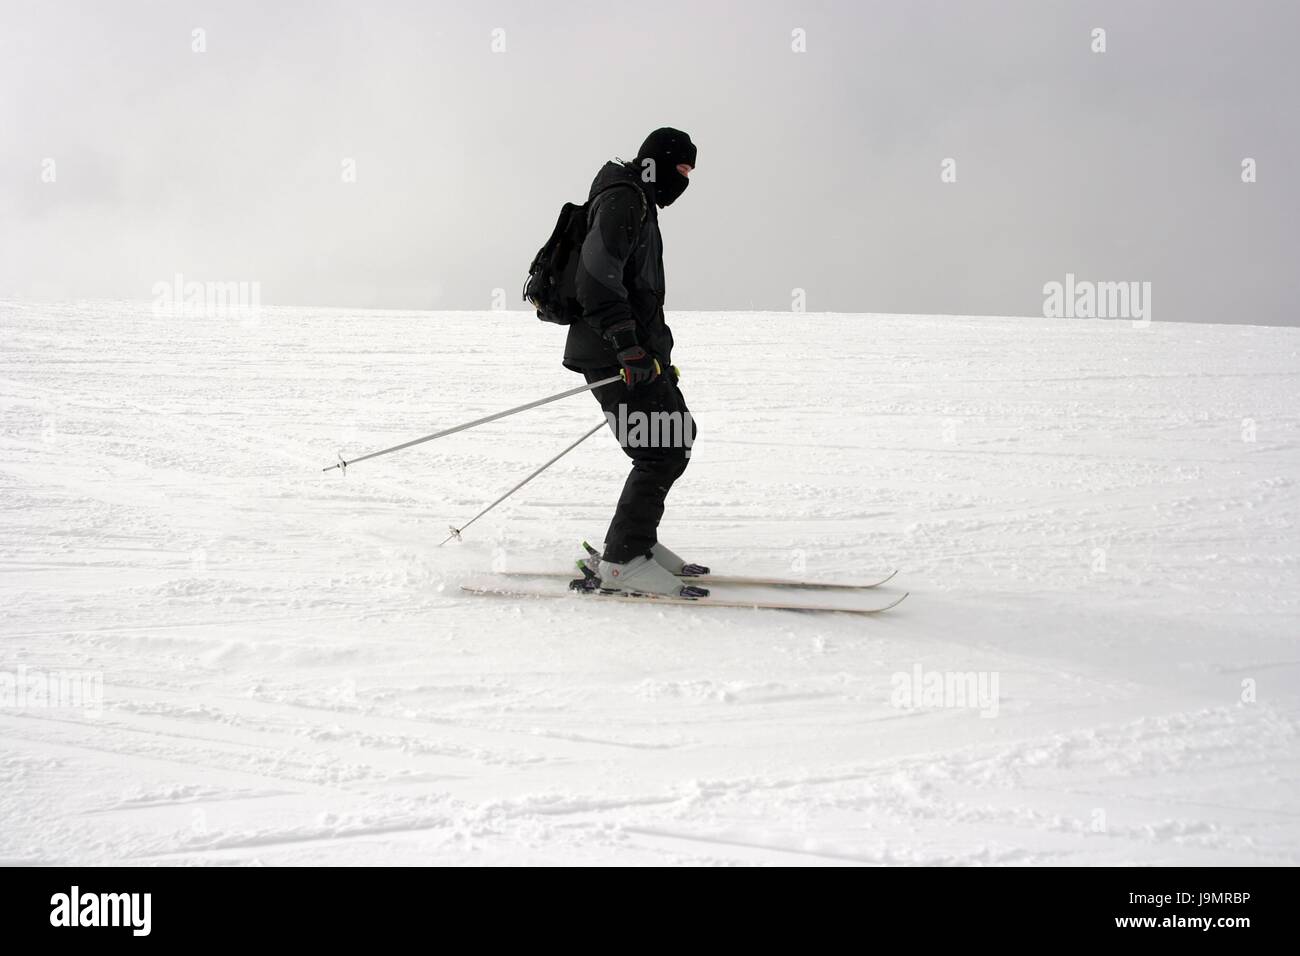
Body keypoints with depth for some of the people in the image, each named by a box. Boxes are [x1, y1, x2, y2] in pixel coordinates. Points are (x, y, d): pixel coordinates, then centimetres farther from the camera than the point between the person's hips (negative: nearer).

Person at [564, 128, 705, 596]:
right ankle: (623, 561, -10)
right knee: (663, 451, -13)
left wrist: (656, 349, 28)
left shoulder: (637, 203, 23)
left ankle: (636, 540, 20)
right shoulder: (624, 199, -11)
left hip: (636, 351, 11)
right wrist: (627, 344, -28)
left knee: (679, 436, 17)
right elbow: (595, 275, -24)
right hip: (615, 357, -11)